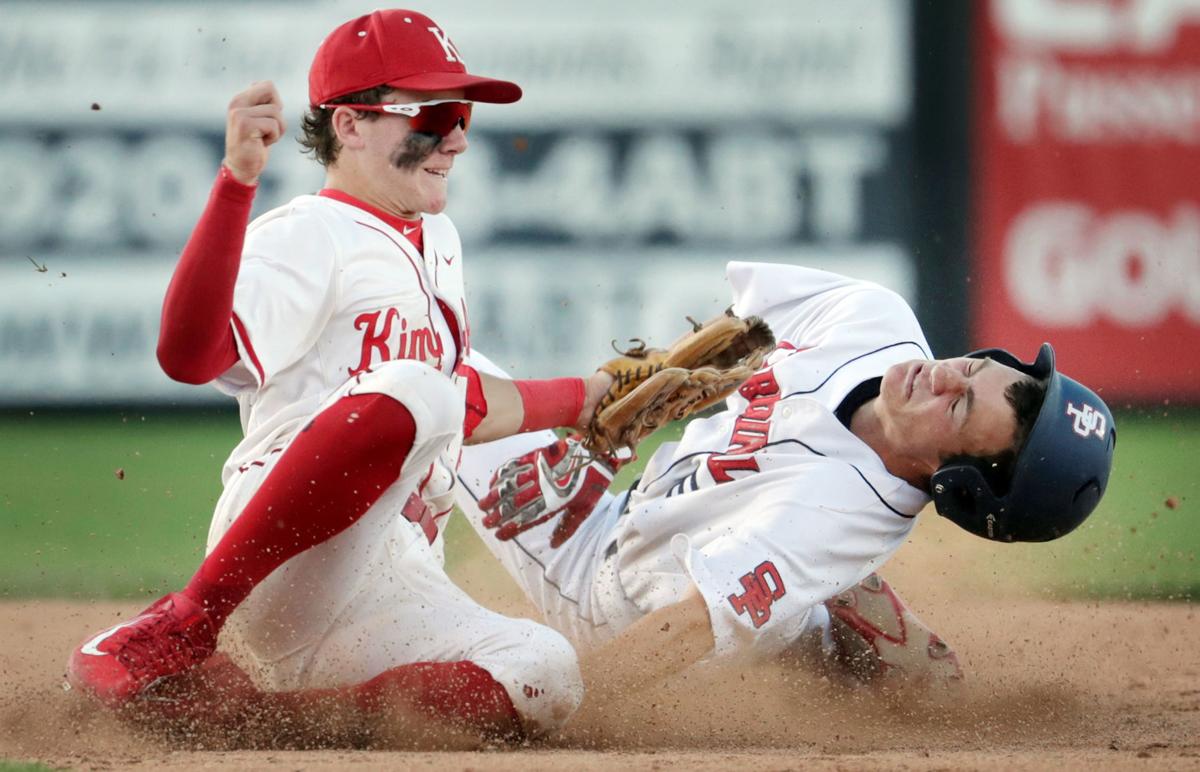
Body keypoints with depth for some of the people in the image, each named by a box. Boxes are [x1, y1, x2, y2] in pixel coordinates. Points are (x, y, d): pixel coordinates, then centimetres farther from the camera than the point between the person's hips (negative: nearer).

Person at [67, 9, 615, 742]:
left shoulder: (439, 243, 25)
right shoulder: (310, 235, -4)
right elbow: (188, 353, -23)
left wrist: (582, 400, 42)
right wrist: (237, 182, -31)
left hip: (397, 593, 8)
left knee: (544, 679, -17)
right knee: (410, 389, -34)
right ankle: (183, 625, -26)